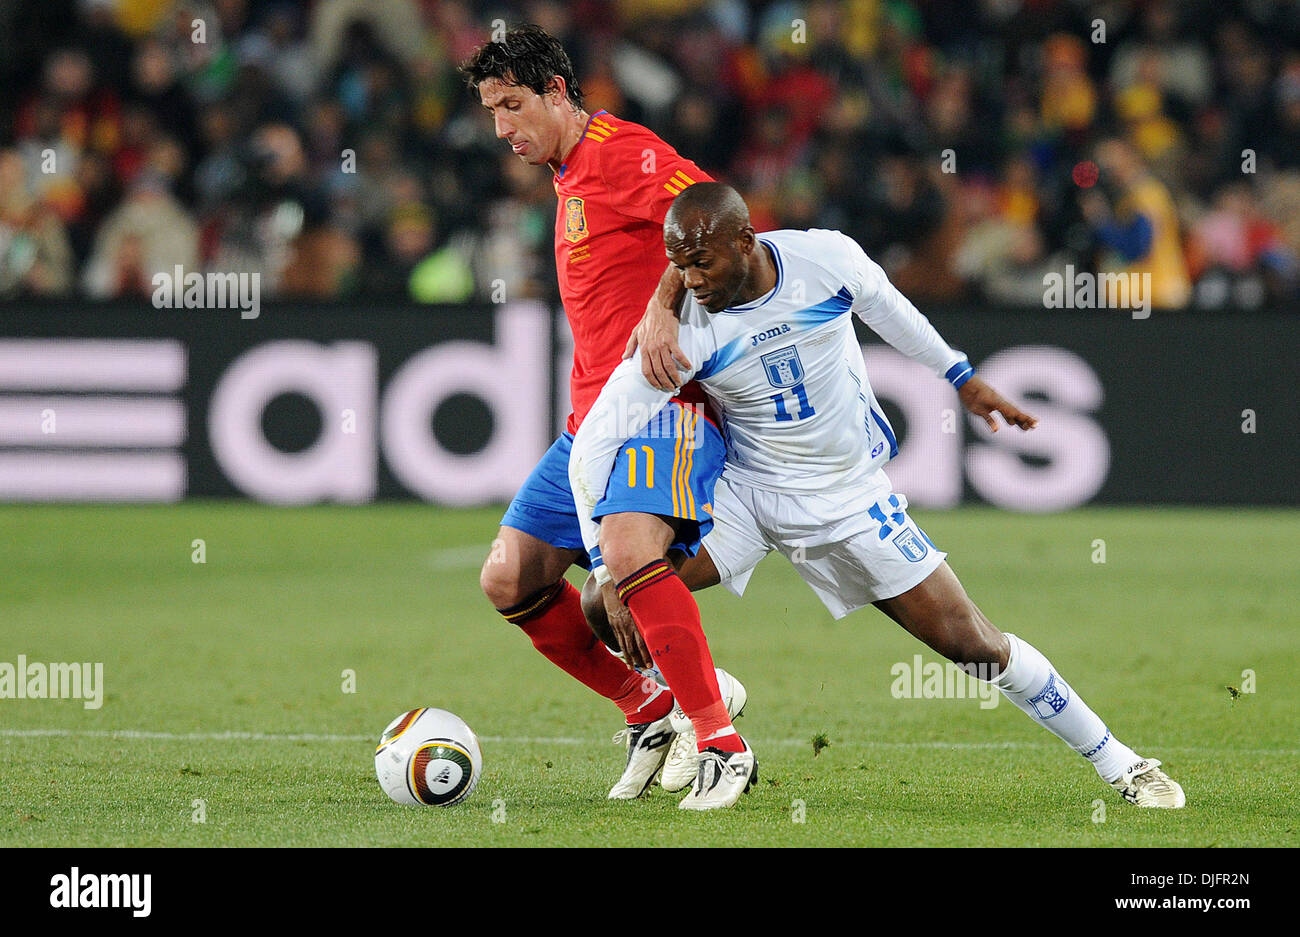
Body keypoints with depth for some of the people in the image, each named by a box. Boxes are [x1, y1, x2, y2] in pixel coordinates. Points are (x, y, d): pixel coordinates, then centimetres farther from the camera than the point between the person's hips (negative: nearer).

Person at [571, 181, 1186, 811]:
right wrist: (606, 557, -29)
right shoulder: (683, 330, -23)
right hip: (746, 493, 0)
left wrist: (962, 378, 17)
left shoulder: (827, 258, -18)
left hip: (851, 498, 0)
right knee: (624, 582, -24)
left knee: (970, 642, 0)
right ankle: (717, 755, -12)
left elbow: (885, 308, 6)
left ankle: (1118, 764, 15)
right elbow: (594, 441, -21)